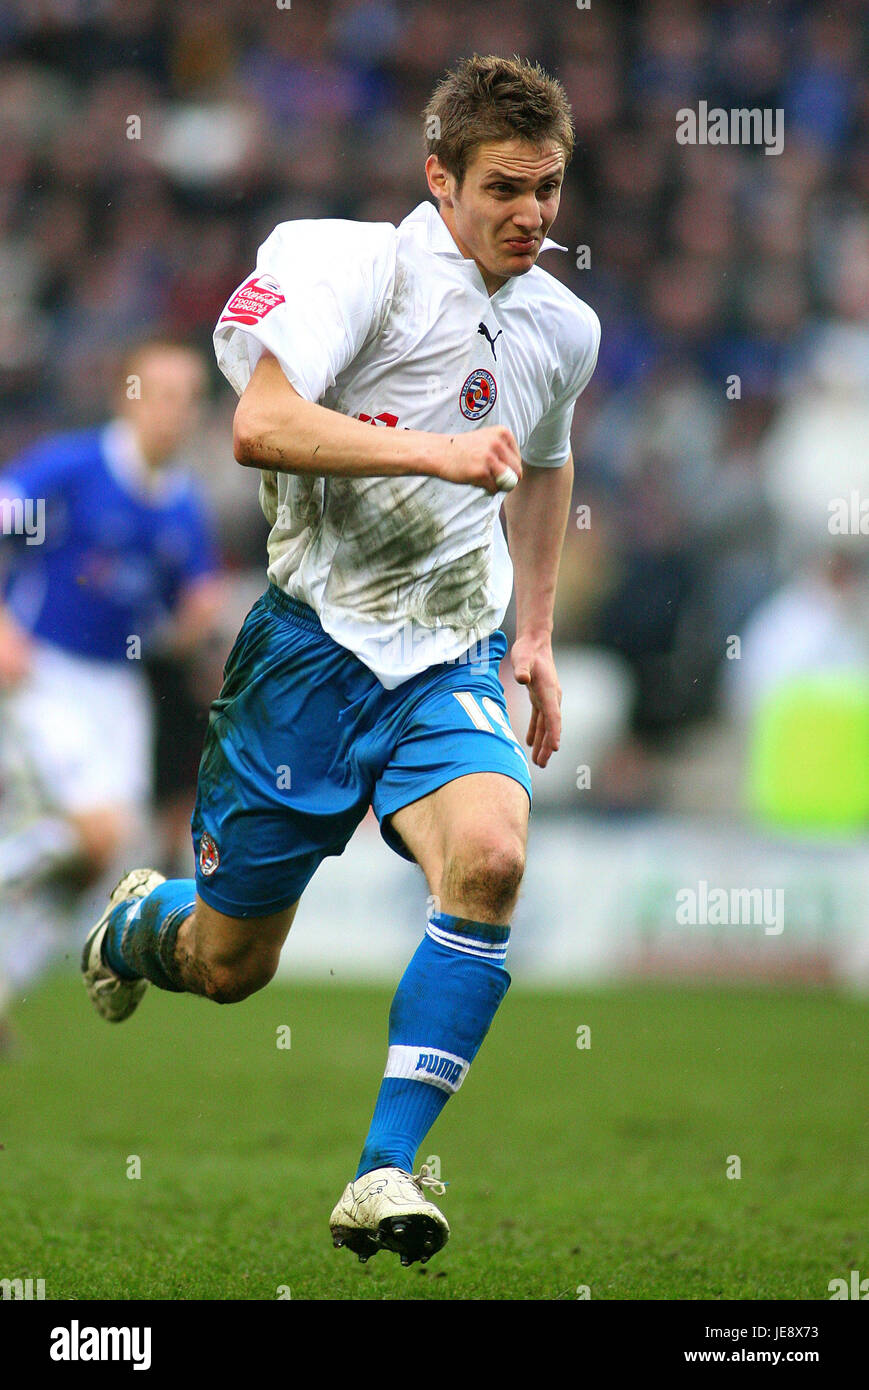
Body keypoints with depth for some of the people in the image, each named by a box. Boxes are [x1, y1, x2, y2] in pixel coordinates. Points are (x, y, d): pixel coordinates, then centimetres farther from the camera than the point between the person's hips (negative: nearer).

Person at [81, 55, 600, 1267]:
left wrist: (537, 634, 26)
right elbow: (260, 425, -25)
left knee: (490, 857, -28)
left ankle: (386, 1171, -24)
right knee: (231, 964, 6)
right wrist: (435, 451, -30)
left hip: (450, 662, 4)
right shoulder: (366, 266, -12)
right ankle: (139, 926, 46)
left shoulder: (563, 327, 8)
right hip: (313, 640, -3)